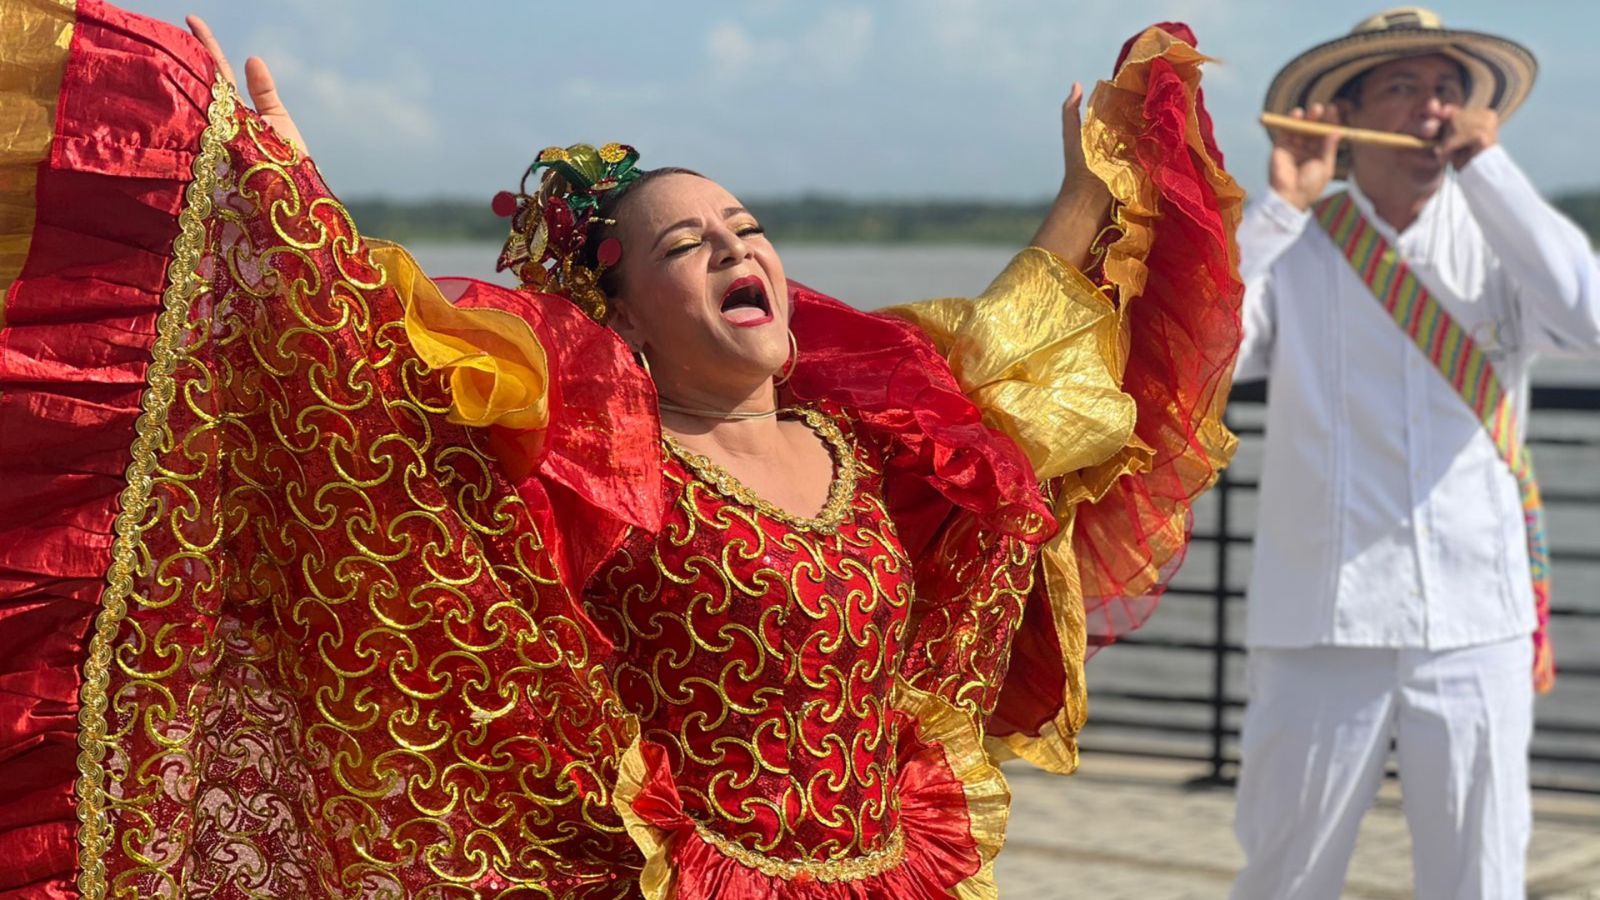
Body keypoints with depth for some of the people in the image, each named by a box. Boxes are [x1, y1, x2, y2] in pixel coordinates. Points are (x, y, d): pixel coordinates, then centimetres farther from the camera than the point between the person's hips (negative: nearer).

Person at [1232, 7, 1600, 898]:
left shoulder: (1498, 241, 5)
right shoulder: (1292, 248, 2)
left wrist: (1488, 167, -11)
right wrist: (1280, 207, -12)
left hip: (1478, 624, 1)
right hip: (1321, 624, -1)